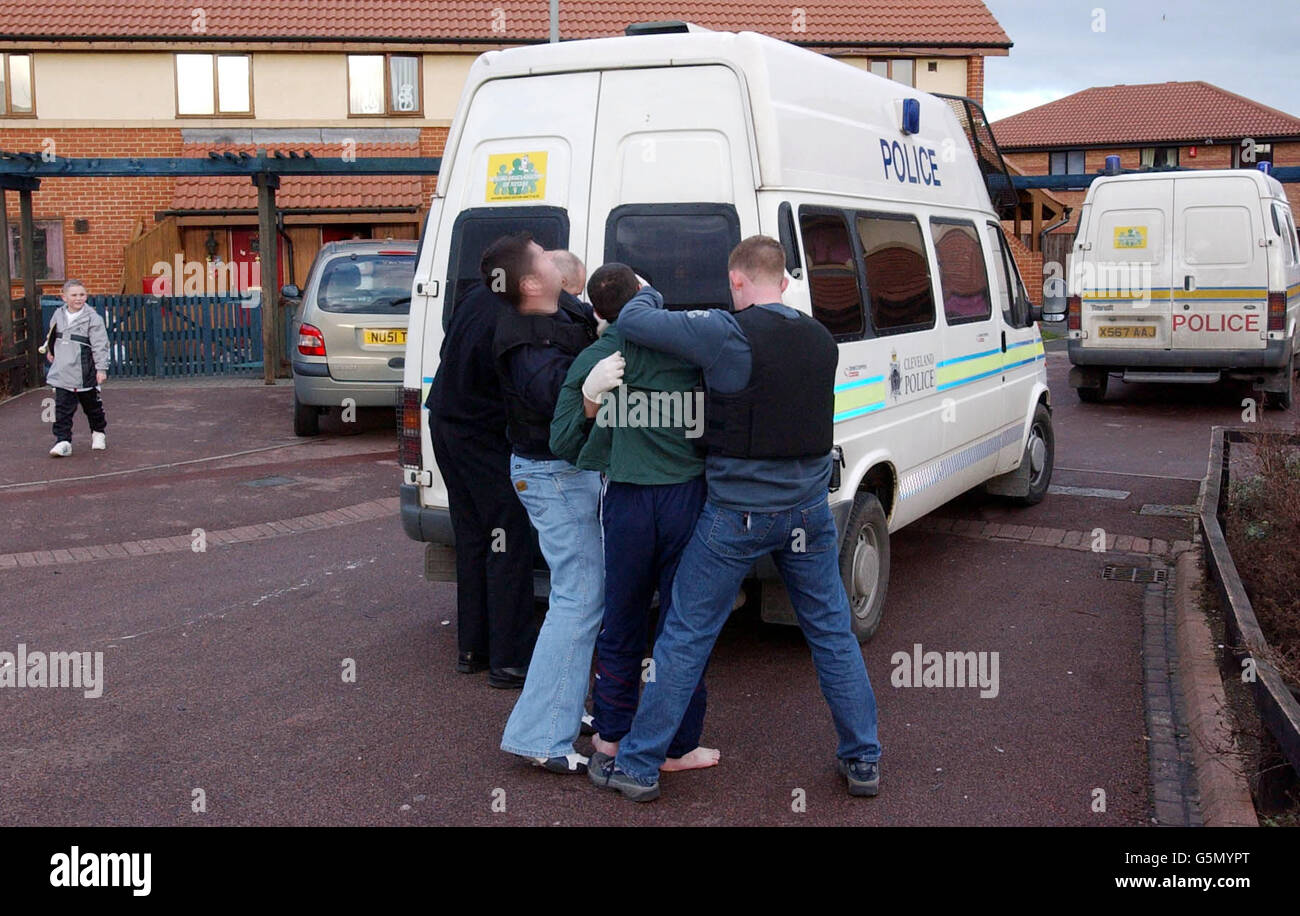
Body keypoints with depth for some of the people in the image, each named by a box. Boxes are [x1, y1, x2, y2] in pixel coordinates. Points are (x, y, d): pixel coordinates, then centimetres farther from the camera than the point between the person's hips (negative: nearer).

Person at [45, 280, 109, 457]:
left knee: (92, 405, 13)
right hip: (62, 373, 3)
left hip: (85, 373, -3)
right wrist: (50, 350, 37)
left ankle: (98, 433, 34)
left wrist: (101, 368, -18)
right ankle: (63, 440, -3)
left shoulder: (92, 318, -10)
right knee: (62, 409, -4)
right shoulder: (58, 314, 5)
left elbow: (100, 345, -13)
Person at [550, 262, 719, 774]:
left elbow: (564, 444, -1)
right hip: (687, 495, -1)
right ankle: (679, 746, 16)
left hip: (627, 500, 2)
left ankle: (613, 733, 29)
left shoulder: (590, 361, 1)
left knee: (621, 622, 16)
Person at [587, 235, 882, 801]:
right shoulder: (821, 340, 3)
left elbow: (631, 322, -15)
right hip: (808, 509, 5)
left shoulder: (728, 334, -16)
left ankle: (638, 766, 15)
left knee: (685, 638, 6)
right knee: (833, 634, 16)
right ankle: (863, 760, 24)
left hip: (738, 515, -5)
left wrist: (649, 296, 9)